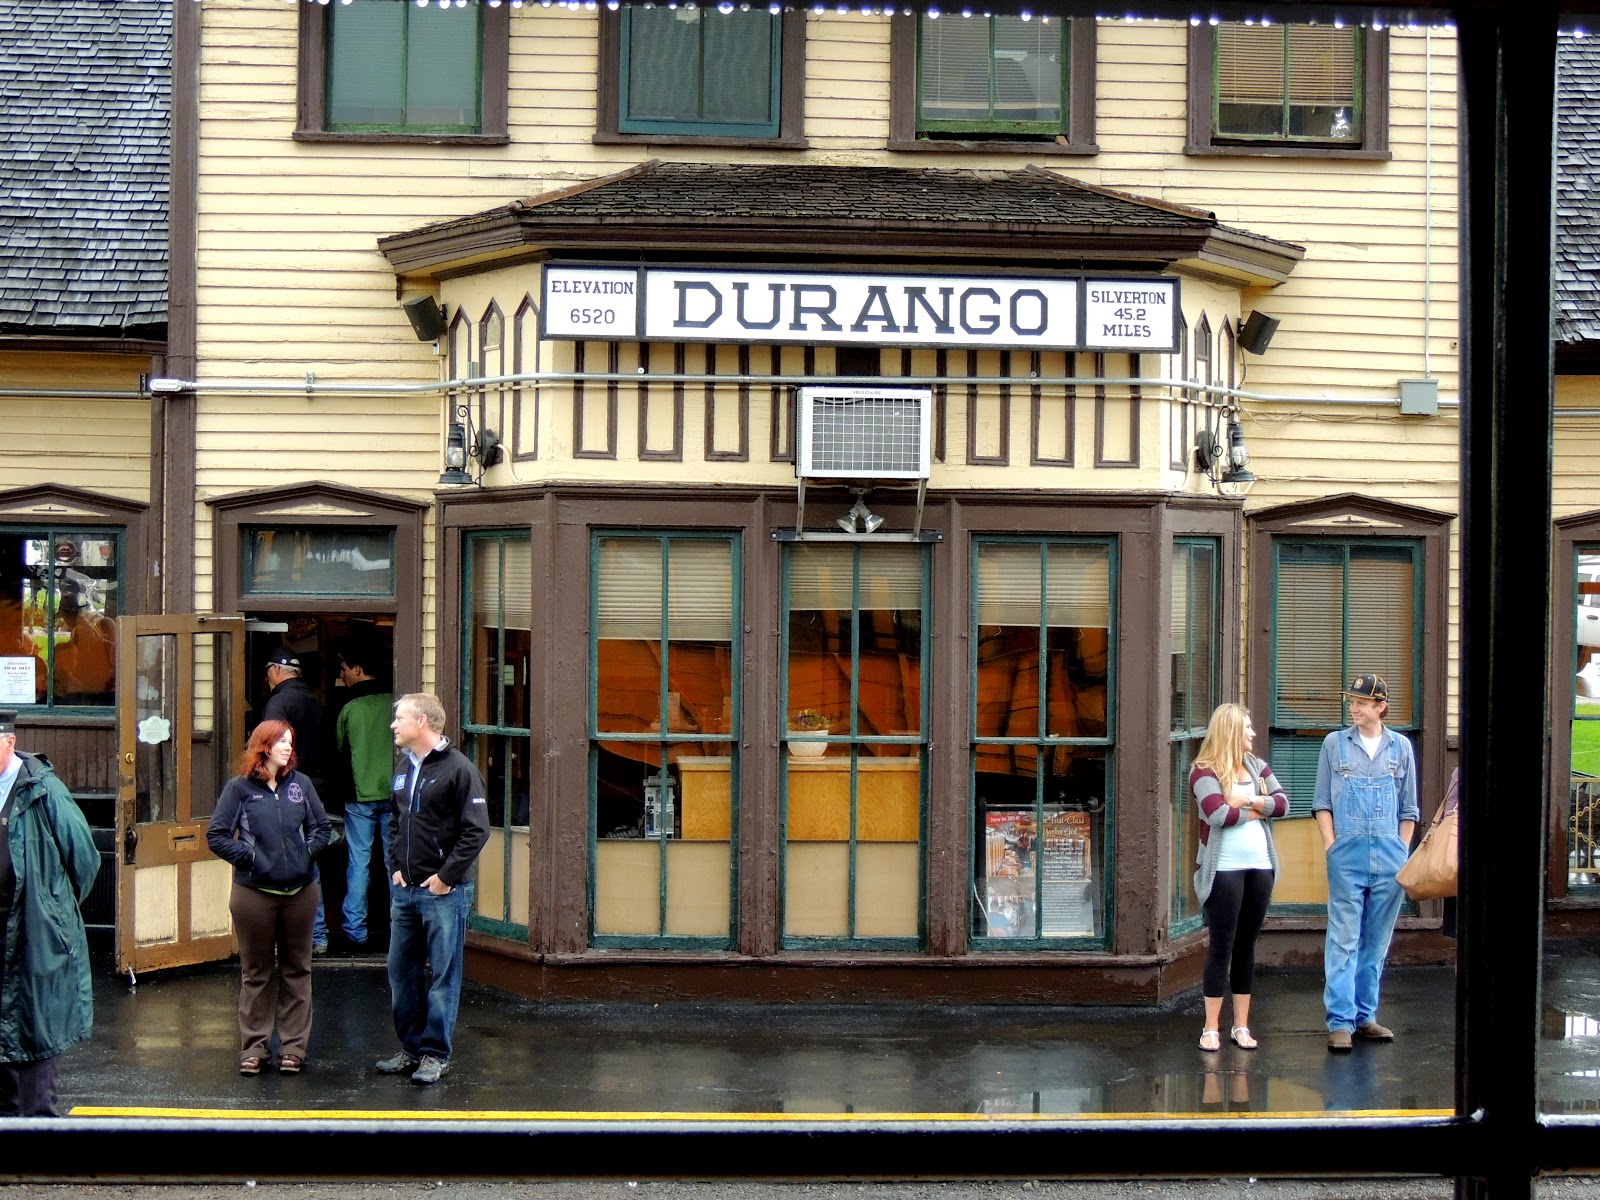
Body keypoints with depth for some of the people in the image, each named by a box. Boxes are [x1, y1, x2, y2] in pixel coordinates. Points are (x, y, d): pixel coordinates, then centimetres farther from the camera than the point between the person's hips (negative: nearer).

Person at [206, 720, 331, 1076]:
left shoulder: (300, 784, 4)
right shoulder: (240, 787, -4)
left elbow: (323, 827, 13)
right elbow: (216, 835, -4)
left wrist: (308, 852, -1)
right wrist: (247, 857, -9)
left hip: (299, 892, 3)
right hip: (253, 894, -3)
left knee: (296, 970, 8)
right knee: (256, 972, 6)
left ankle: (293, 1046, 16)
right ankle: (254, 1047, 13)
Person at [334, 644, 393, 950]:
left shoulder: (349, 709, -6)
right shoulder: (394, 703, -2)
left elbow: (339, 750, 6)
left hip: (360, 795, -2)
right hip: (393, 791, 2)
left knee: (358, 862, 3)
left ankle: (355, 930, 3)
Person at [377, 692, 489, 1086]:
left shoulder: (458, 769, -11)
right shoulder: (405, 769, 13)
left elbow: (477, 830, -13)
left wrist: (446, 876, -14)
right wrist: (396, 868, 10)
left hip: (443, 892, -8)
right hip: (404, 890, 8)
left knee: (443, 976, -1)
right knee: (401, 972, 11)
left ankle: (435, 1054, 5)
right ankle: (411, 1048, 21)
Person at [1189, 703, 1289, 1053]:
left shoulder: (1256, 765, 12)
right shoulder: (1205, 771, -8)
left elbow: (1282, 802, 2)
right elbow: (1217, 814, -22)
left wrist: (1246, 801, -12)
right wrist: (1255, 811, -7)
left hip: (1260, 867, 6)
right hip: (1224, 869, -6)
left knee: (1247, 945, 9)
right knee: (1221, 946, -3)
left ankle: (1241, 1026, 14)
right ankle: (1211, 1029, 3)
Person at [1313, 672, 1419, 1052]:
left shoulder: (1400, 747, 9)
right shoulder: (1335, 743, 5)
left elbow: (1408, 809, 13)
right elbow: (1322, 803, 7)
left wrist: (1402, 851, 6)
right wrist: (1332, 846, -3)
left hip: (1389, 857, 2)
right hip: (1347, 855, -2)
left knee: (1376, 941, 8)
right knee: (1343, 939, -6)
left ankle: (1365, 1016, 16)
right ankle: (1340, 1021, -5)